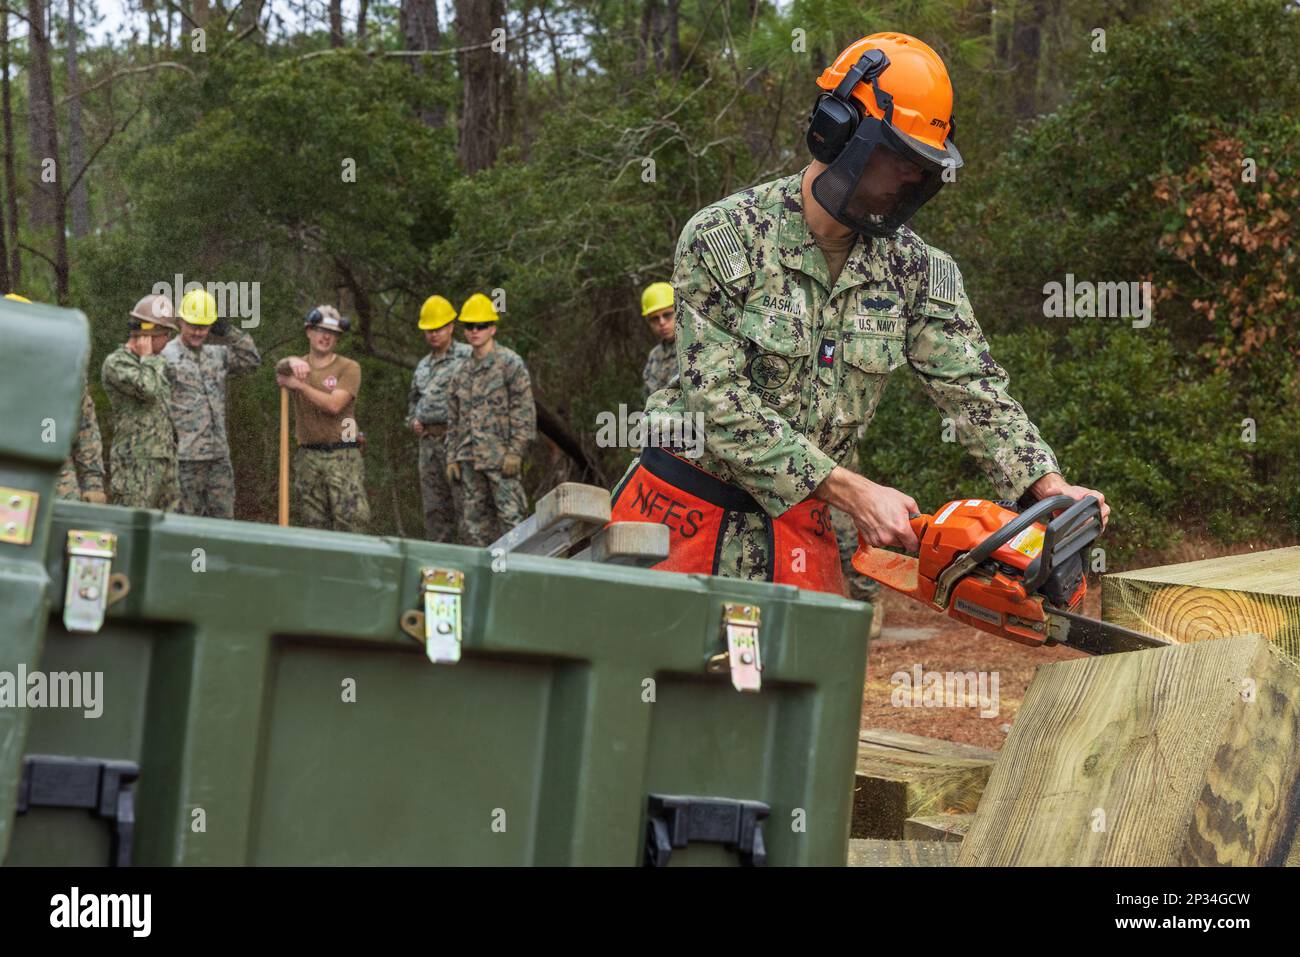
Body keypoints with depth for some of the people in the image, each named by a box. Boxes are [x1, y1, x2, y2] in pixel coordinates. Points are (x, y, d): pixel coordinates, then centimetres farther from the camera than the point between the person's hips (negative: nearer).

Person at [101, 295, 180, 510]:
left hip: (166, 458, 8)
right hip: (136, 461, -8)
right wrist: (146, 357, -8)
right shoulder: (116, 363, -8)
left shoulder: (157, 362, 19)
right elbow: (147, 389, -23)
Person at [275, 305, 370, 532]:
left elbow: (334, 404, -11)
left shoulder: (349, 368, 2)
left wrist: (299, 385, -11)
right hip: (307, 457, 3)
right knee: (313, 527, 5)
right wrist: (292, 362, -36)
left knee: (352, 522, -12)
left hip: (342, 456, -3)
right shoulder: (298, 366, 12)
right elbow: (280, 368, -13)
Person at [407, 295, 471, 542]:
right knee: (435, 509, 8)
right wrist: (413, 420, 14)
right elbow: (413, 399, 33)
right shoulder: (423, 366, 21)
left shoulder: (466, 357, -3)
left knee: (463, 504, -10)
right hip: (428, 439, 7)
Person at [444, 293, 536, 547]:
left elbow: (524, 411, -8)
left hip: (500, 457, -6)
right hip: (469, 458, 7)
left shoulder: (510, 363, -2)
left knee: (511, 516, -11)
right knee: (473, 520, 7)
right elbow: (453, 420, 20)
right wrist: (452, 457, 12)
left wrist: (515, 451, -14)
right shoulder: (461, 373, 17)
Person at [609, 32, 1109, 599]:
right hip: (685, 510, -3)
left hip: (797, 525, 4)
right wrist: (852, 491, -24)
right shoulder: (721, 238, -13)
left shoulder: (915, 269, 0)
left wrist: (1048, 485, -20)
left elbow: (971, 387, -1)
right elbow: (719, 402, -19)